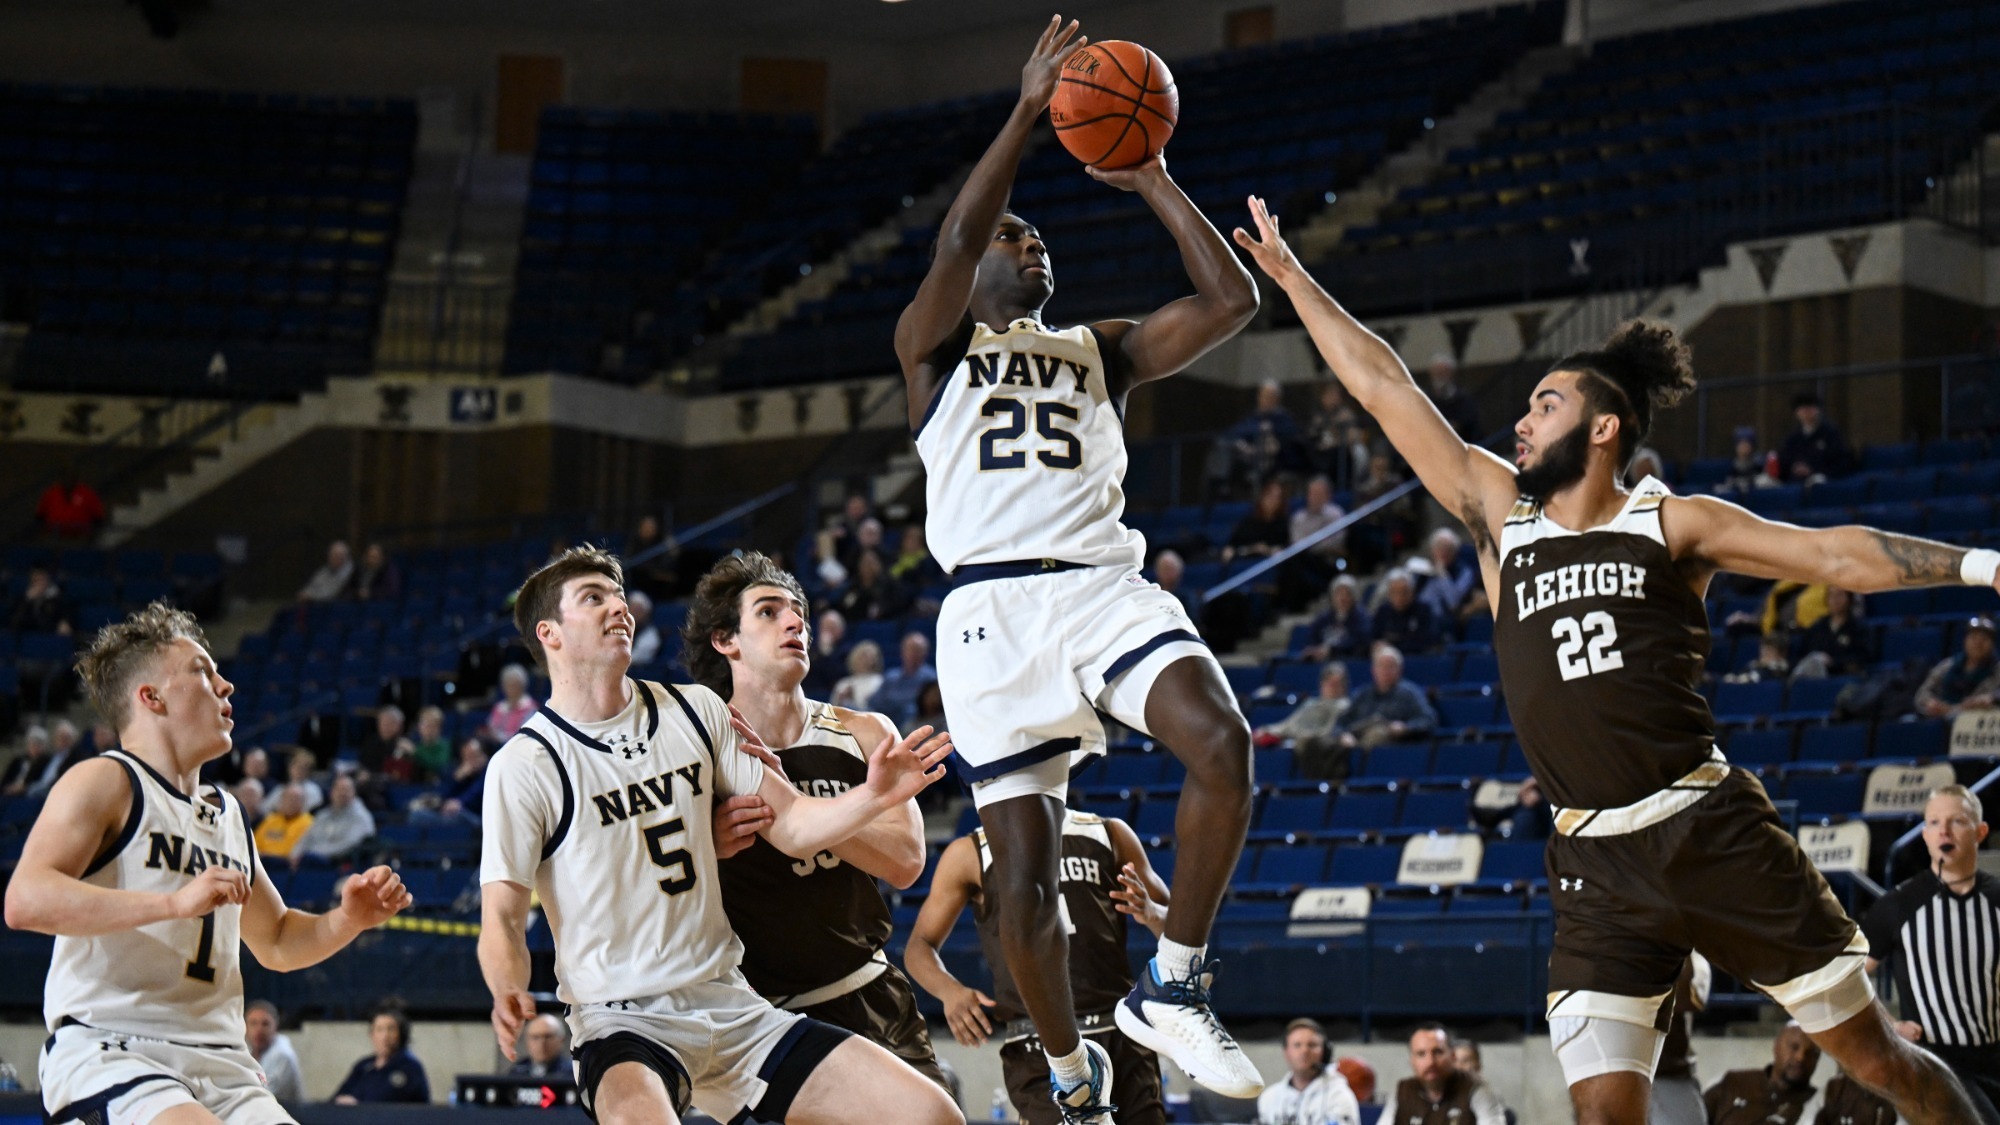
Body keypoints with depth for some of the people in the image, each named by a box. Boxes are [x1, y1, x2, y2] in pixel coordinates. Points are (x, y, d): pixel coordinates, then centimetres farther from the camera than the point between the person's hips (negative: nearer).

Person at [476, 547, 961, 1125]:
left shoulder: (696, 711, 9)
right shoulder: (523, 765, -5)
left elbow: (791, 825, 11)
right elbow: (502, 917, -8)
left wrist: (872, 797, -9)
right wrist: (508, 992, -30)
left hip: (732, 1008, 5)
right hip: (623, 1022, -5)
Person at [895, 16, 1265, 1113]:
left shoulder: (1101, 351, 24)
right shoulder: (934, 347, 14)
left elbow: (1229, 300, 12)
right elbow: (954, 242, -7)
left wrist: (1154, 183, 12)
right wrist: (1027, 111, -7)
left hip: (1106, 587, 3)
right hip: (993, 605, -3)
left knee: (1222, 742, -27)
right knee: (1024, 869, -5)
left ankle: (1171, 990, -13)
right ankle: (1073, 1081, 16)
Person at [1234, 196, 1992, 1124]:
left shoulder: (1671, 525, 2)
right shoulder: (1499, 515, 11)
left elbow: (1838, 557, -1)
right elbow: (1384, 389, 13)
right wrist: (1291, 277, 16)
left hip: (1711, 832, -2)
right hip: (1595, 864, 3)